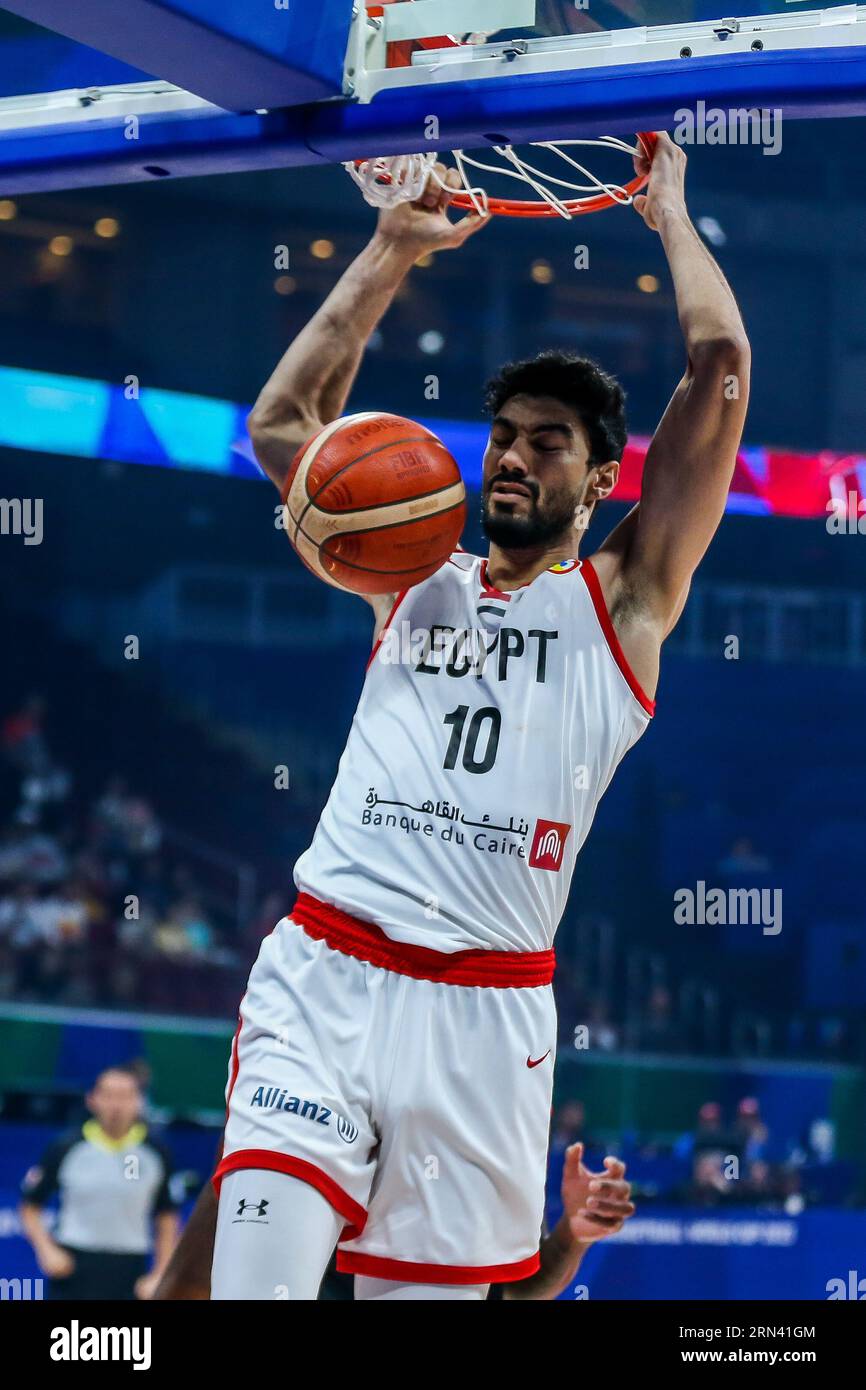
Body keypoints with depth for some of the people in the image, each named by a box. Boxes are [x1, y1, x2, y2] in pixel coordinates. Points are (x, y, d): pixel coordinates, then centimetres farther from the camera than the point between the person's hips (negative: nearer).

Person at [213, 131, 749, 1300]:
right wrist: (393, 253, 17)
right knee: (255, 1278, -14)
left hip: (484, 1014, -1)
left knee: (430, 1286, 0)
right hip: (319, 979, 2)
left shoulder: (622, 598, 11)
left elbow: (719, 363, 4)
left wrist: (671, 216, 16)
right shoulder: (418, 579, 20)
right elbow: (280, 424, 17)